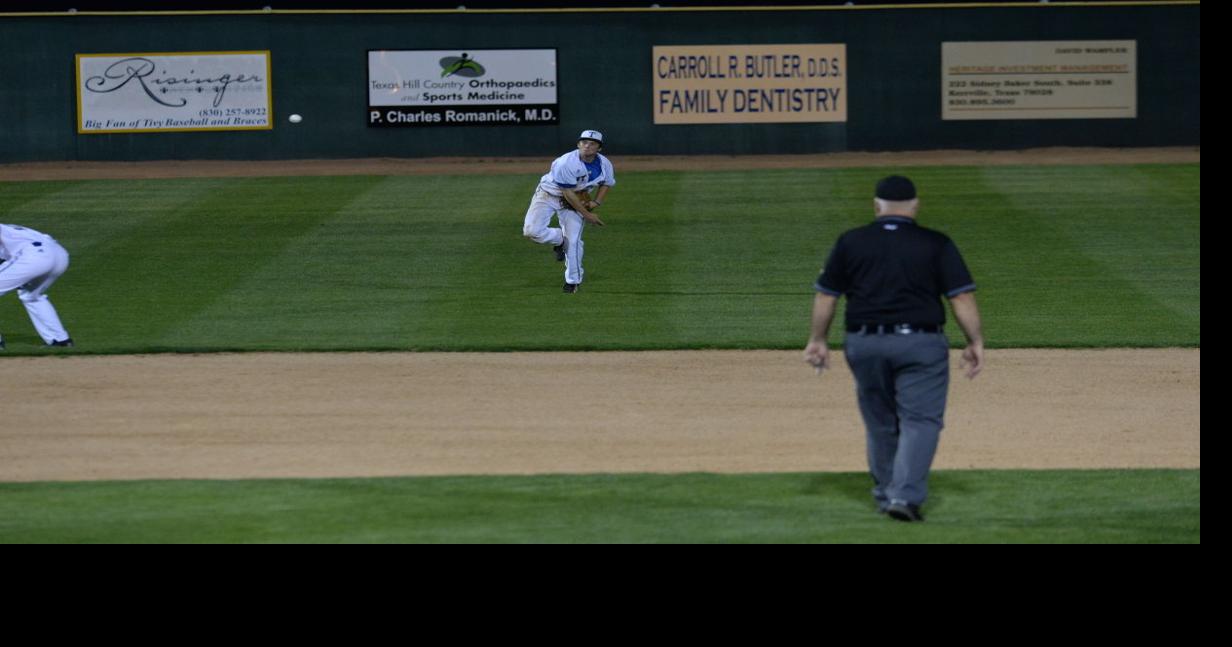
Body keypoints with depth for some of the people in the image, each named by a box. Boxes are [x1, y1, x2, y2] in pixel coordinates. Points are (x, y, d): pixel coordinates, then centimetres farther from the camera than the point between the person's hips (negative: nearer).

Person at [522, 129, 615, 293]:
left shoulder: (604, 165, -11)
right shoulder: (567, 163, -30)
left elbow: (606, 183, 11)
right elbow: (568, 193, -25)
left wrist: (596, 202, -7)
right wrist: (586, 214, -22)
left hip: (577, 200, 3)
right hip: (549, 195, -3)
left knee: (574, 241, -7)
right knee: (532, 230, -20)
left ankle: (573, 280, 13)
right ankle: (560, 240, 10)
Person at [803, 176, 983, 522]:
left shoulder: (850, 242, 5)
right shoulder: (936, 244, 0)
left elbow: (826, 295, 8)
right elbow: (961, 296, -5)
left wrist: (818, 340, 16)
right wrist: (975, 342, -1)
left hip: (863, 344, 3)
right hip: (920, 344, -3)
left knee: (879, 423, 16)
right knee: (920, 421, 0)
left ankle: (885, 494, 23)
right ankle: (905, 495, -14)